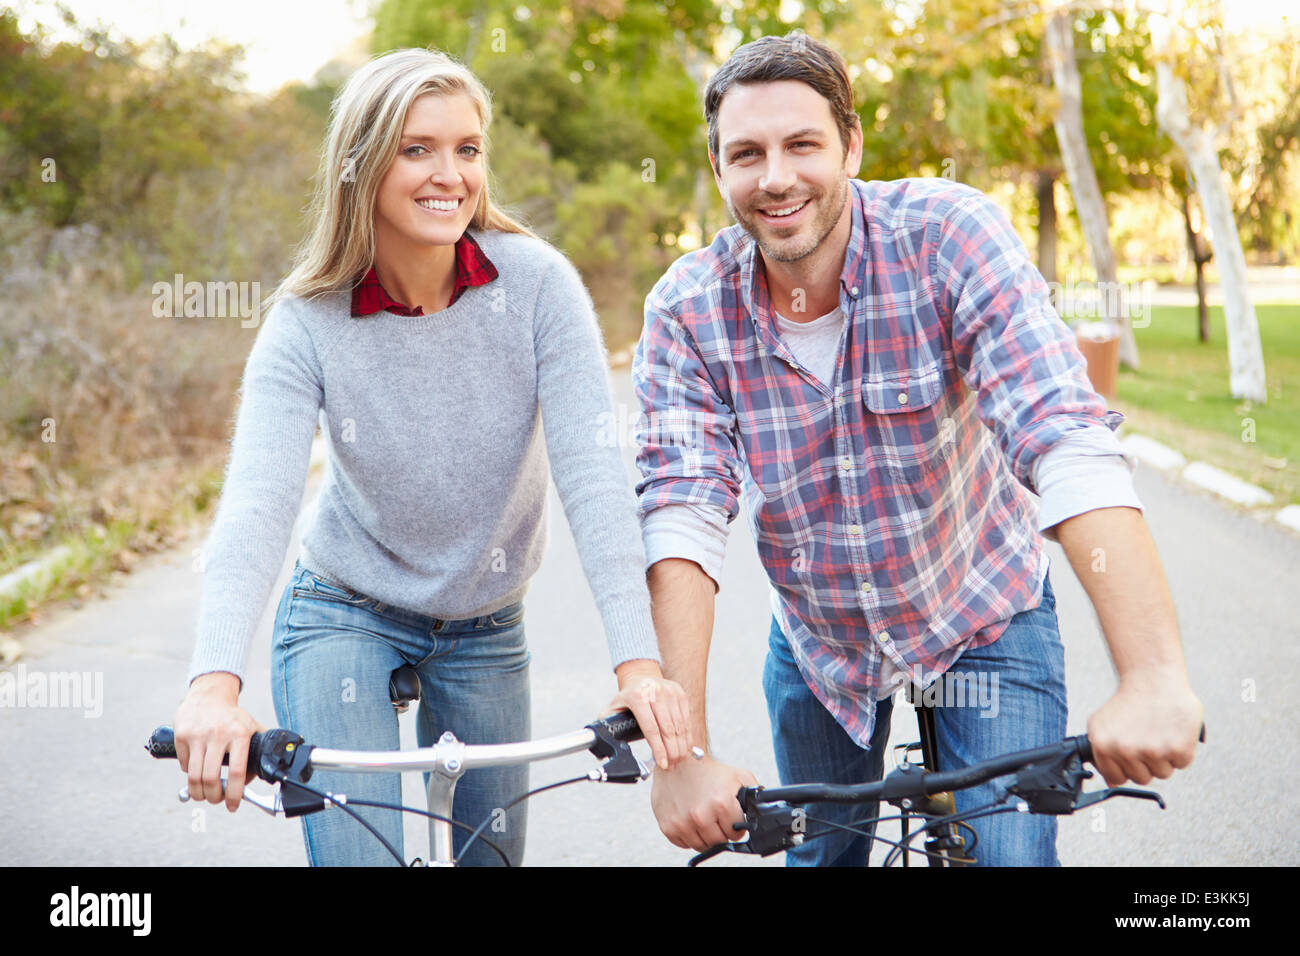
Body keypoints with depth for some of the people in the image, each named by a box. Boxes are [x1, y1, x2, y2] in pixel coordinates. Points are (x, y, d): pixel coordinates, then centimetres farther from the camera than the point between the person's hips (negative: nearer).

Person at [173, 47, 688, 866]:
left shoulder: (536, 283, -18)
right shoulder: (307, 323, -18)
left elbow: (592, 471, -25)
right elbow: (257, 501, -30)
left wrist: (640, 662, -35)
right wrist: (216, 682, -45)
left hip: (486, 630, 2)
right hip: (345, 619, -1)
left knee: (495, 851, 15)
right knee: (357, 853, -11)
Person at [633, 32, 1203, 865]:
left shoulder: (951, 233, -24)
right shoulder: (686, 310, -17)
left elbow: (1069, 444, -35)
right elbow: (681, 517, -26)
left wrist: (1155, 677, -46)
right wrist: (681, 749, -37)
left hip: (983, 622, -2)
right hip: (817, 640, 3)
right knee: (820, 853, 17)